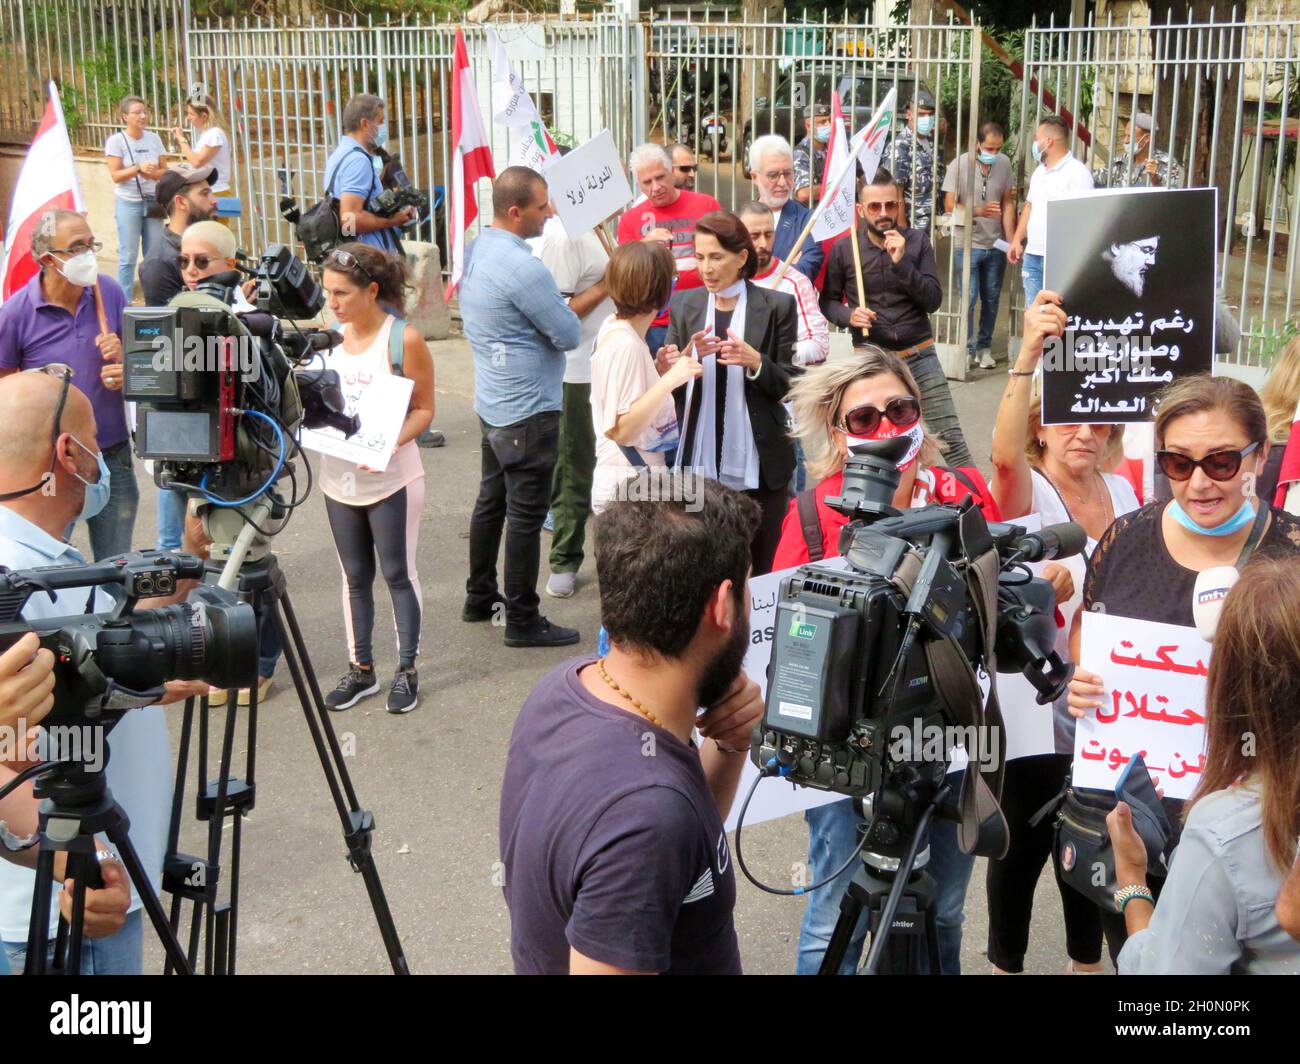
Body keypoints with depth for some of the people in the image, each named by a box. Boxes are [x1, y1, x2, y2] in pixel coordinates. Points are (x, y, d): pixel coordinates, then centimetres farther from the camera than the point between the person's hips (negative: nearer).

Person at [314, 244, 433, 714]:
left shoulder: (404, 339, -13)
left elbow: (423, 410, -10)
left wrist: (392, 443, -25)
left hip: (391, 477, -5)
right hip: (338, 475, 5)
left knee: (397, 573, 6)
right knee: (354, 576, 14)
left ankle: (407, 670, 19)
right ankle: (361, 669, 26)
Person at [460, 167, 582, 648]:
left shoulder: (476, 250, 5)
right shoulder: (520, 266, -24)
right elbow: (569, 335, -19)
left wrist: (553, 305, 9)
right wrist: (568, 310, 3)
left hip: (493, 404, 9)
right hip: (528, 411, -9)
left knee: (491, 500, 19)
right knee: (526, 516, -1)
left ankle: (480, 597, 31)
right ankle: (522, 621, 8)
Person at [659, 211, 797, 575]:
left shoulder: (776, 306, -2)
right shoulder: (684, 305, 7)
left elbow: (787, 386, -1)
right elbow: (670, 390, 9)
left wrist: (755, 362, -20)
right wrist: (679, 364, -13)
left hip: (757, 466, -2)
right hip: (698, 464, 2)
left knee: (757, 572, 5)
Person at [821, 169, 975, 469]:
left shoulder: (917, 242, -1)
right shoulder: (843, 249, -3)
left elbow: (933, 301, -6)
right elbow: (828, 301, 6)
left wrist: (902, 263, -17)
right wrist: (849, 315, -16)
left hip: (919, 355, 0)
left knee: (951, 439, -4)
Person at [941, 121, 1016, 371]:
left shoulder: (1004, 163, 3)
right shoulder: (960, 164, -9)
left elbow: (1008, 203, 9)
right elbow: (949, 206, -9)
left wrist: (1011, 240, 3)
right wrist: (979, 211, -24)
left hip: (995, 244, 4)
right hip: (967, 244, -4)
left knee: (991, 298, 10)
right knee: (968, 298, -4)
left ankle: (985, 347, 24)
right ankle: (968, 349, 8)